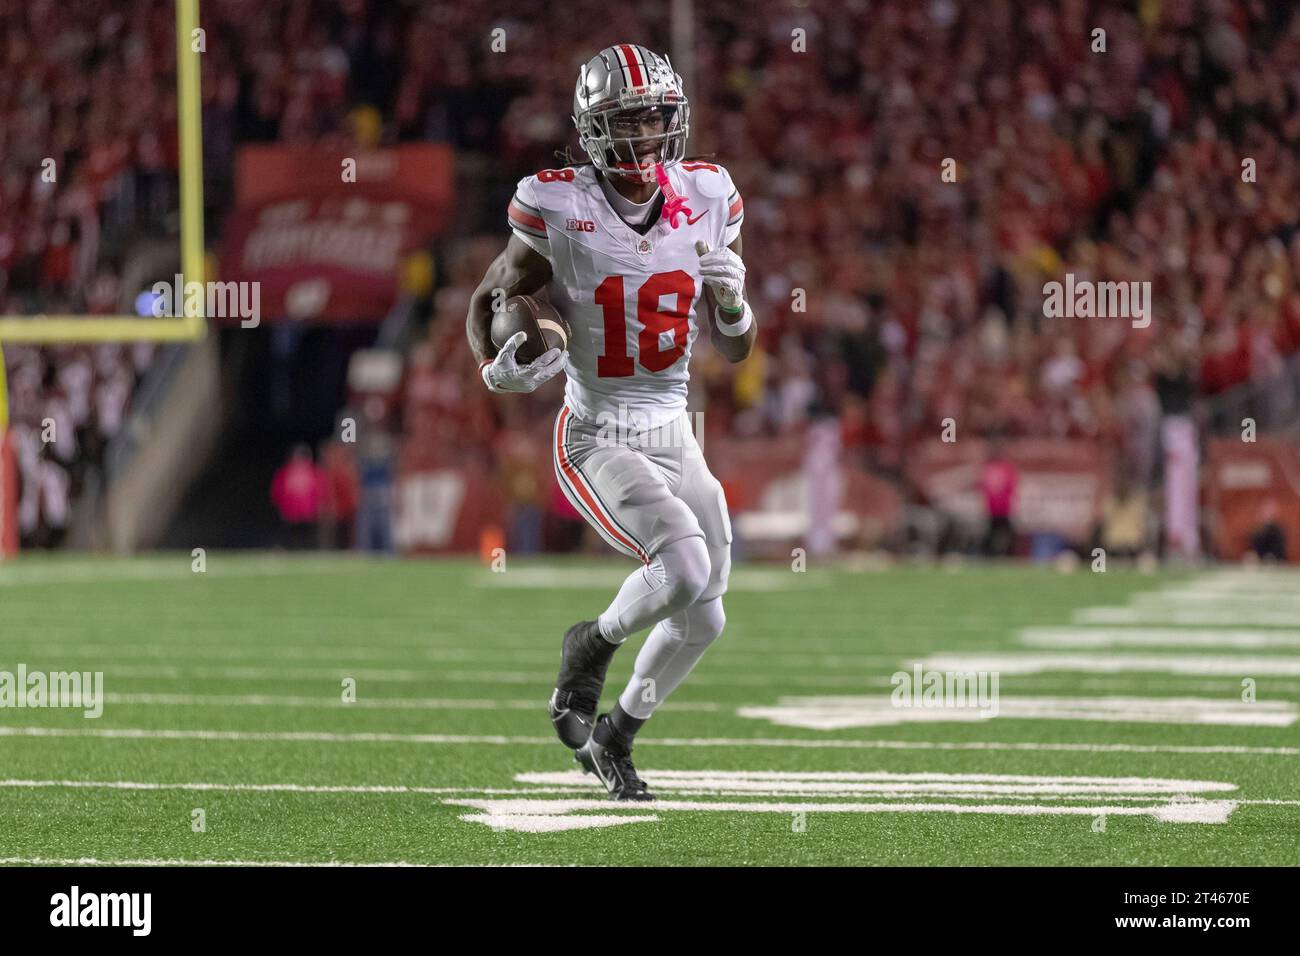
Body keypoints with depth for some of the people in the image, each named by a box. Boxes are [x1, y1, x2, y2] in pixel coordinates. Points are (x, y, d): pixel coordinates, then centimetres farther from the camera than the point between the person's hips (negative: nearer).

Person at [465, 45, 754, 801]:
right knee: (686, 568, -27)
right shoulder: (558, 209, -15)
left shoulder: (705, 200, -3)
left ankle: (614, 737, 33)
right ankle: (594, 643, 5)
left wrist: (732, 299, -17)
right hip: (598, 441, -5)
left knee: (702, 619, 8)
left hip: (673, 437, 5)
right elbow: (488, 305, 0)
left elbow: (735, 350, 5)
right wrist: (499, 368, -20)